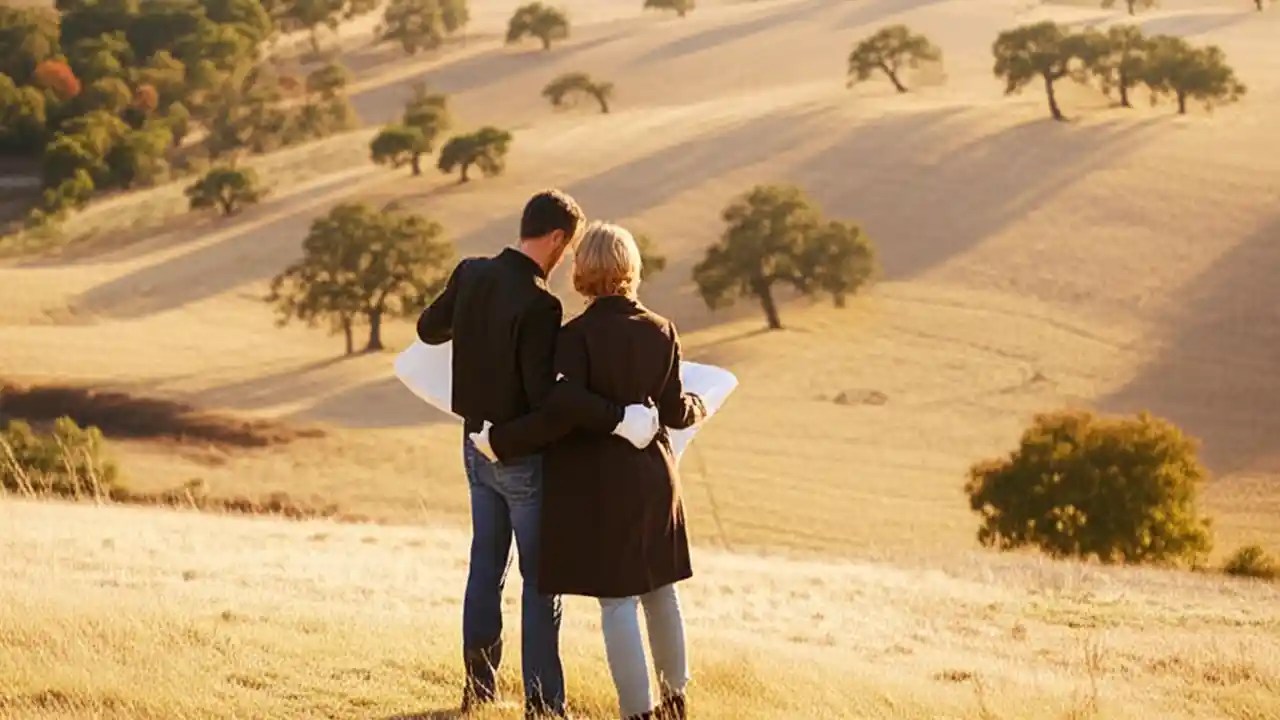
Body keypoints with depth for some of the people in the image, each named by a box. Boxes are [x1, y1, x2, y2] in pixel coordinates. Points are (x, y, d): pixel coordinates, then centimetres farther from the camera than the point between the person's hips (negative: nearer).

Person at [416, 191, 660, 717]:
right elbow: (544, 395, -29)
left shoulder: (471, 275, -4)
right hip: (524, 454, -7)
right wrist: (616, 419, -27)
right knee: (540, 577, 3)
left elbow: (428, 329, 14)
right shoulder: (537, 304, -26)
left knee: (486, 563, 19)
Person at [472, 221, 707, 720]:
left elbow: (564, 410, -24)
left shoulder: (577, 335, -16)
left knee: (616, 601, 1)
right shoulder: (662, 332, -1)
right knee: (660, 590, 19)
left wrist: (502, 441, -15)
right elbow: (675, 410, 3)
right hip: (653, 477, 5)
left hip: (596, 483, -5)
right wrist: (698, 408, 26)